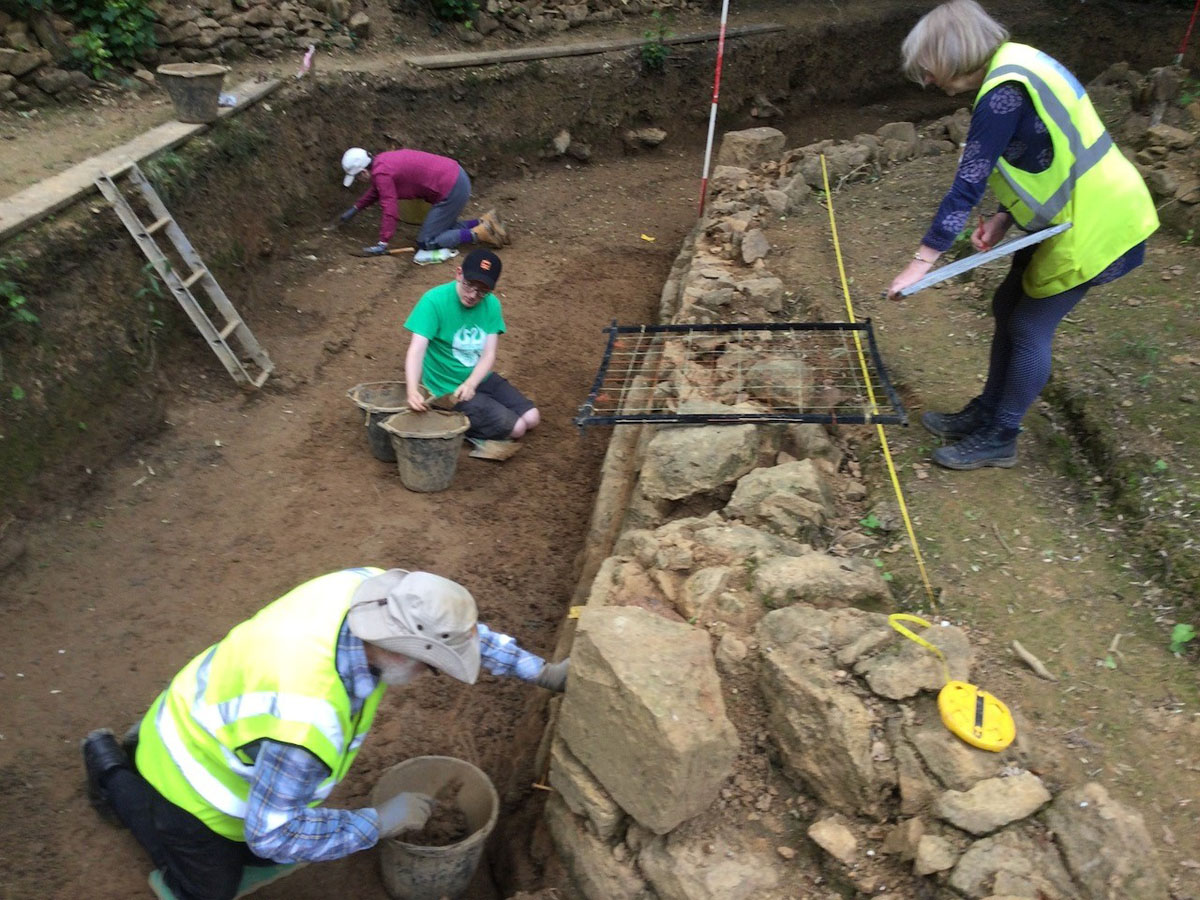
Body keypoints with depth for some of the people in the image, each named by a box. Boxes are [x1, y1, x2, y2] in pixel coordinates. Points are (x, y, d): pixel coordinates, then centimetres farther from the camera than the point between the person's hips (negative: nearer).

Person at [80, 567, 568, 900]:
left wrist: (542, 671, -8)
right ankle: (113, 766, 25)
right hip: (193, 772, -6)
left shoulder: (373, 590, -28)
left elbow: (453, 625, -9)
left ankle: (147, 744, 33)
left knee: (265, 858, 23)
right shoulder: (306, 721, -46)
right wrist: (379, 821, -24)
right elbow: (271, 835, -32)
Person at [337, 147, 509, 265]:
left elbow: (390, 209, -16)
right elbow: (376, 190, 36)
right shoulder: (381, 161, 16)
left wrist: (382, 244, -11)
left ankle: (479, 234, -6)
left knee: (426, 242, -2)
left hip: (452, 190, -10)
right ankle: (484, 223, 14)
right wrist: (355, 209, 42)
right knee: (443, 227, 26)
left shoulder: (381, 173, -14)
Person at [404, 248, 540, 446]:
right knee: (515, 428, -13)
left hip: (480, 378, 6)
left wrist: (470, 384, -27)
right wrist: (412, 390, -46)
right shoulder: (434, 301, -21)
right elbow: (416, 349, -28)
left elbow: (489, 354, -8)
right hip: (449, 389, -6)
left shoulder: (491, 304, -5)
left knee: (531, 418, 2)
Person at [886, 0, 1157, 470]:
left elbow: (967, 185, -26)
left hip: (1093, 223, -9)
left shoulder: (1003, 93, -23)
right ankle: (986, 413, 29)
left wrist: (920, 262, -24)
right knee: (1009, 306, 15)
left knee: (1030, 328, 1)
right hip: (1073, 213, 9)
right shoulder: (1014, 65, 7)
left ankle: (999, 439, 16)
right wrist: (1002, 218, -1)